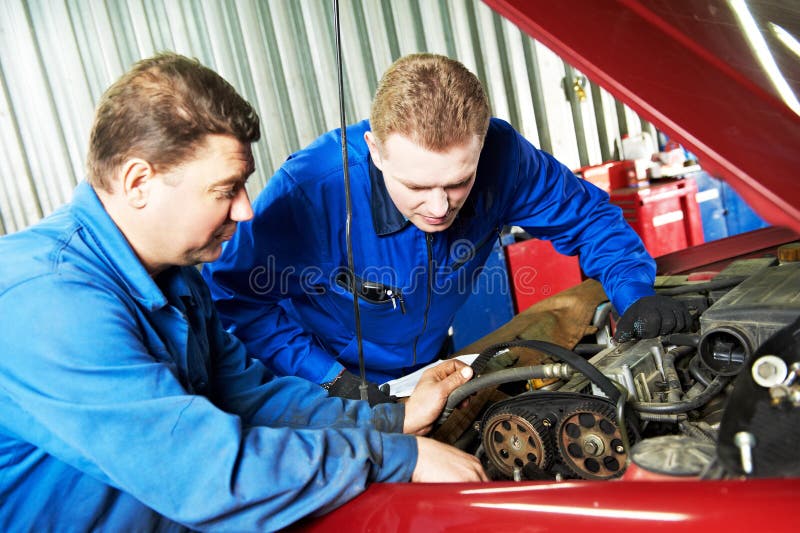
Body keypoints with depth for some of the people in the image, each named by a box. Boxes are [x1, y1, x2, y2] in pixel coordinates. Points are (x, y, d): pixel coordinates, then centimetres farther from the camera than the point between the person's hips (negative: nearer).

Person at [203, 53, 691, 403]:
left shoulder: (500, 156, -24)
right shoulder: (312, 192, -35)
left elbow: (587, 213, -7)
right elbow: (231, 296, -22)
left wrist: (636, 295, -23)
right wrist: (332, 378, -28)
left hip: (427, 370, 4)